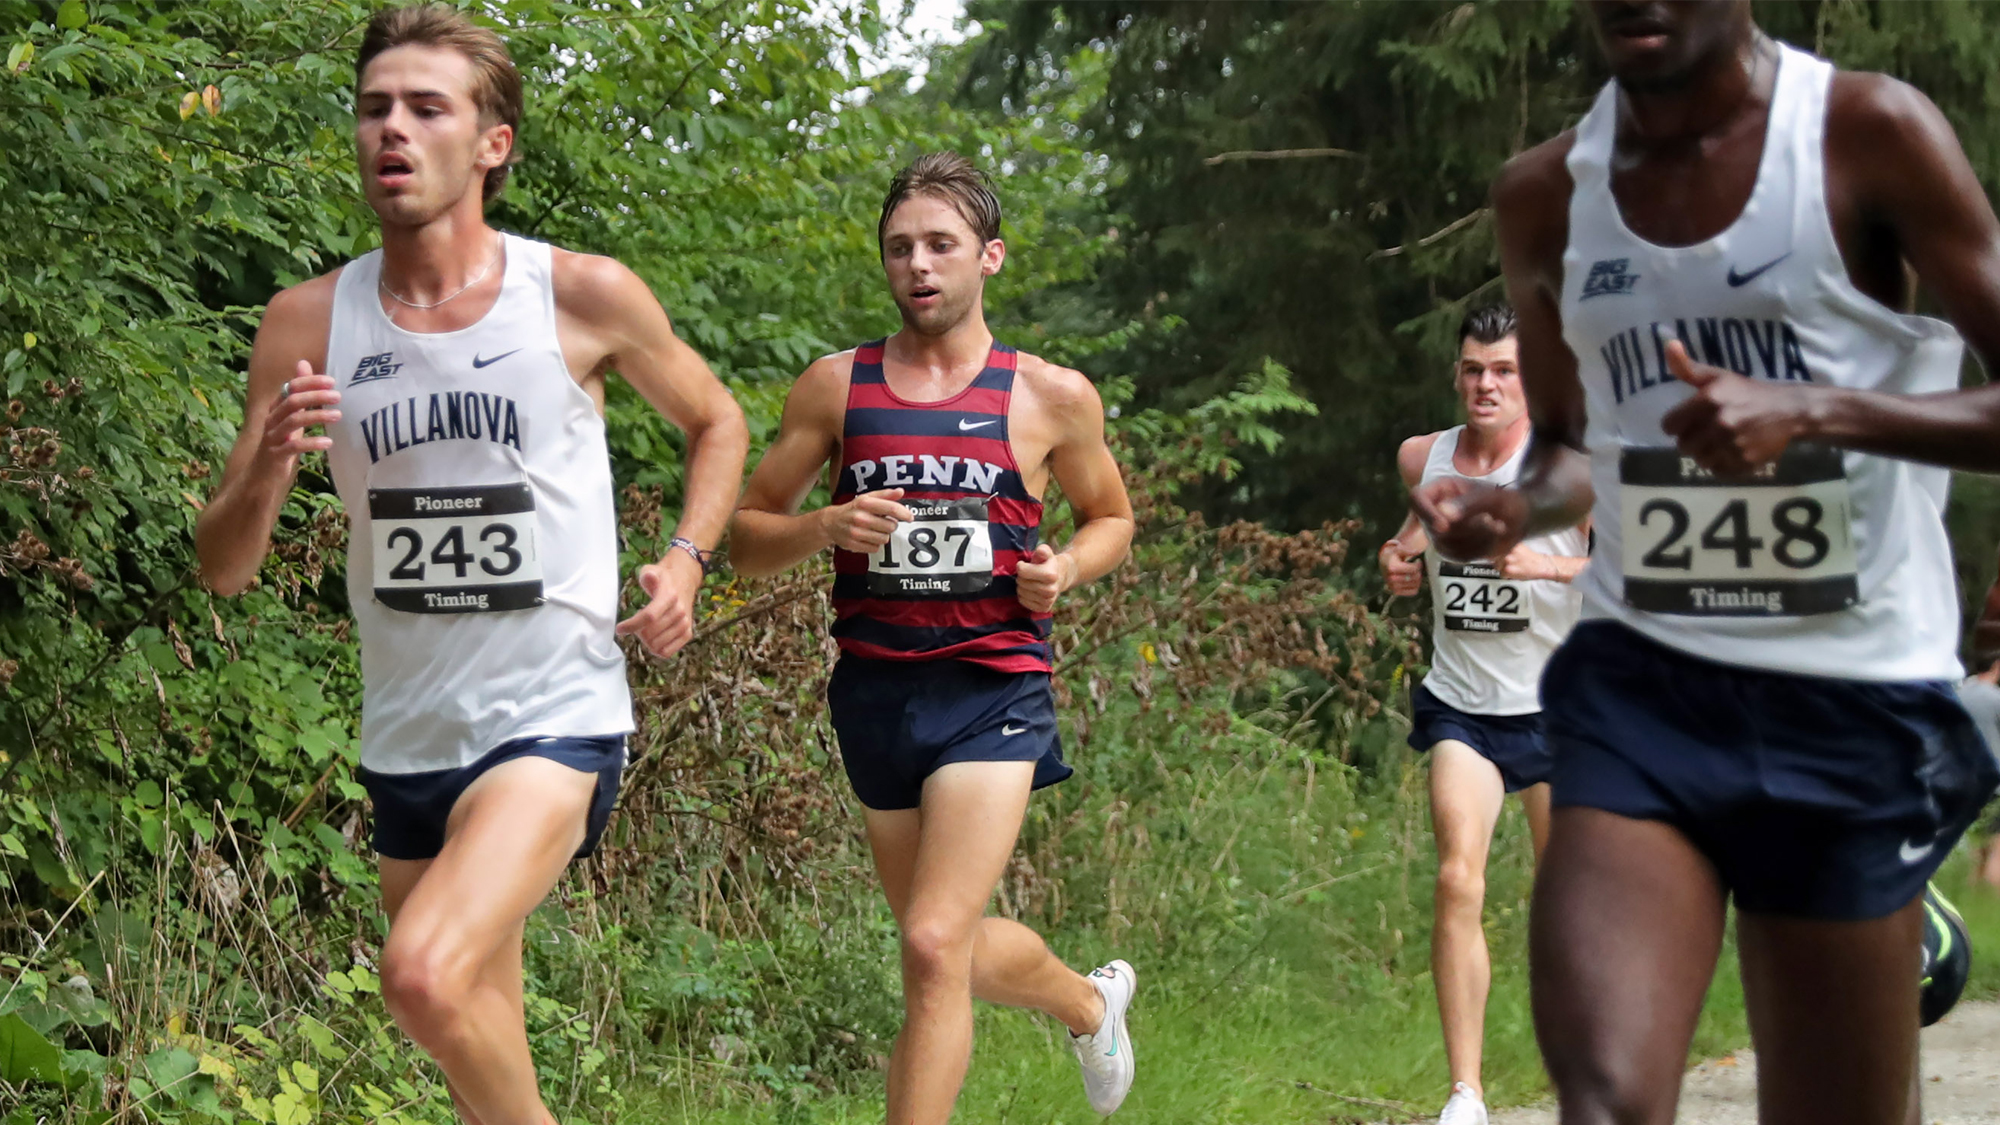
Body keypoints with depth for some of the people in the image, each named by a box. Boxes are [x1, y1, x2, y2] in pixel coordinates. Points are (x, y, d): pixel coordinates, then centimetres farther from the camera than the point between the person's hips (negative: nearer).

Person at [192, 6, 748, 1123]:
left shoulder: (584, 296, -6)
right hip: (406, 737, 4)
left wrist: (686, 559, -4)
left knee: (428, 974, -28)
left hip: (553, 721, -4)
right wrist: (269, 467, -19)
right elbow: (223, 565, 2)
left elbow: (717, 420, 13)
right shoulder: (309, 323, -1)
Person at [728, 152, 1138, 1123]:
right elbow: (745, 540, 7)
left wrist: (1066, 570, -5)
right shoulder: (836, 387, 4)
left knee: (934, 944, -18)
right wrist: (825, 528, -14)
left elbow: (1110, 516, 17)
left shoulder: (1052, 398, 1)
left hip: (992, 688, -3)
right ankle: (1092, 1000, 48)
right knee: (954, 953, 17)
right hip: (874, 689, 4)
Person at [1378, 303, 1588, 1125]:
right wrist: (1405, 556, 2)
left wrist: (1550, 565, -32)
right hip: (1460, 707, 2)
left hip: (1556, 709, -2)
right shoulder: (1422, 458, 2)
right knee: (1458, 878, -17)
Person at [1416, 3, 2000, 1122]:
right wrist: (1517, 505, 0)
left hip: (1858, 703, -2)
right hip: (1639, 687, 2)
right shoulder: (1545, 196, 7)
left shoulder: (1870, 135, -6)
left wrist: (1814, 415, -23)